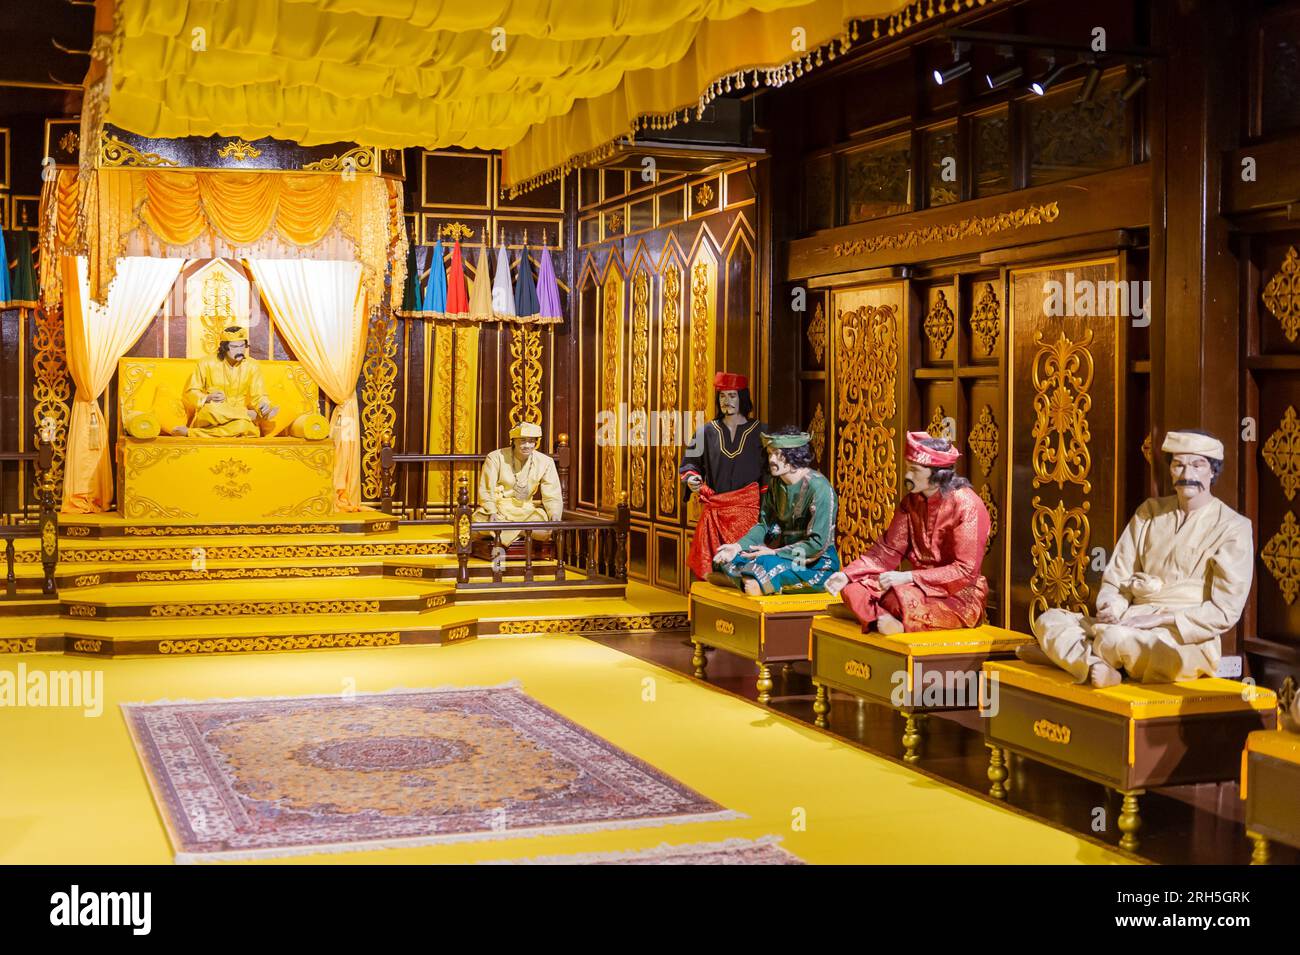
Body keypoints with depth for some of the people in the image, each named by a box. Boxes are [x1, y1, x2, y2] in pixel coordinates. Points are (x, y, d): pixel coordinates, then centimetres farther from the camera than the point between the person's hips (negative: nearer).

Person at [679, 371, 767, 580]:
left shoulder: (759, 431, 6)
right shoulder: (707, 431, 9)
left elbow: (770, 469, 5)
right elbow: (690, 462, 13)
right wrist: (691, 478, -9)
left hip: (747, 509, -1)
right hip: (714, 512, 1)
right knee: (714, 568, -3)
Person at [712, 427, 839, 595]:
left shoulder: (818, 487, -18)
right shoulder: (776, 484, 7)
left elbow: (818, 543, -21)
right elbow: (764, 525, 10)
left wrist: (773, 553, -21)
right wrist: (738, 546, -8)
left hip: (818, 564, -8)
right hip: (786, 553, 8)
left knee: (763, 564, -32)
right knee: (727, 559, -7)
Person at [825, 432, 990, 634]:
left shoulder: (966, 505, -16)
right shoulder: (911, 502, 6)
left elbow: (965, 571, -20)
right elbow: (888, 551, 5)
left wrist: (908, 577, -26)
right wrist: (846, 575, -10)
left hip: (959, 595, -7)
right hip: (920, 587, 7)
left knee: (902, 597, -36)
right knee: (853, 588, -10)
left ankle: (867, 611, -9)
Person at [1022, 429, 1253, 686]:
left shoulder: (1233, 528, -1)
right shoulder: (1150, 511, 16)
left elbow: (1224, 611, -8)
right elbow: (1116, 578, 14)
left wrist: (1158, 620, -17)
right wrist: (1112, 607, -10)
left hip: (1187, 638, -6)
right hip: (1131, 623, 7)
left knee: (1116, 638, -37)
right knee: (1049, 620, -10)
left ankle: (1065, 652, -10)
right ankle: (1095, 664, -33)